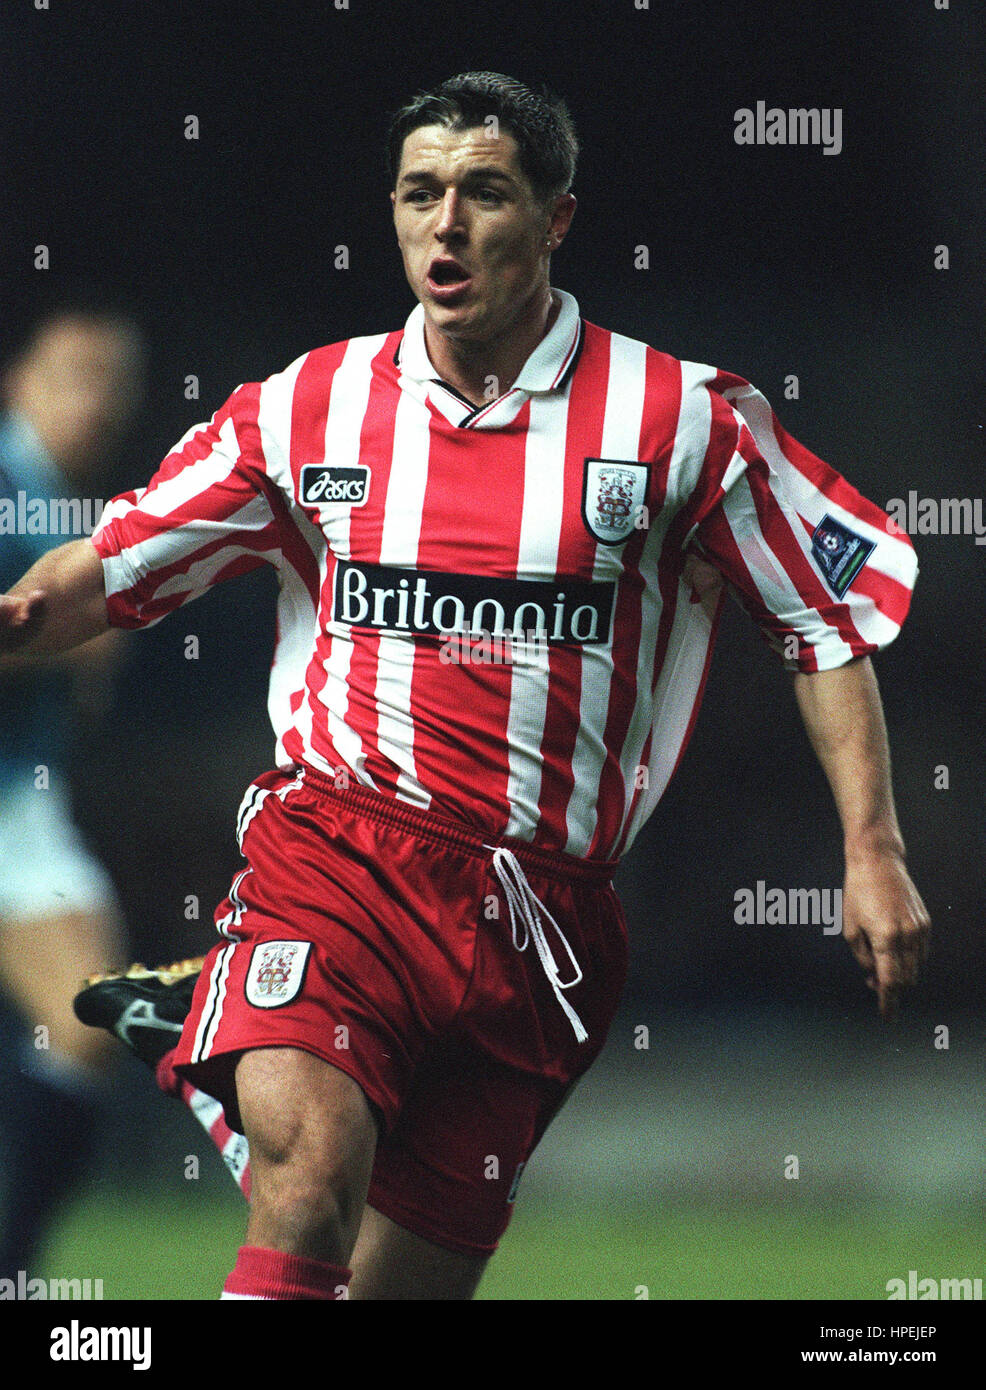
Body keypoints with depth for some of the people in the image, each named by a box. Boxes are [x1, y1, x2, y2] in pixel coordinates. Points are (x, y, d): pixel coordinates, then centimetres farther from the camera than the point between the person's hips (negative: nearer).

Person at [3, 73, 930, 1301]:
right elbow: (112, 569, 13)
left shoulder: (680, 418, 3)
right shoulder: (309, 406, 7)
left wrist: (873, 852, 2)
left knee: (412, 1275, 0)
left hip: (546, 912, 1)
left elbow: (825, 623, 9)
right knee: (308, 1152, -30)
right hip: (335, 854, 0)